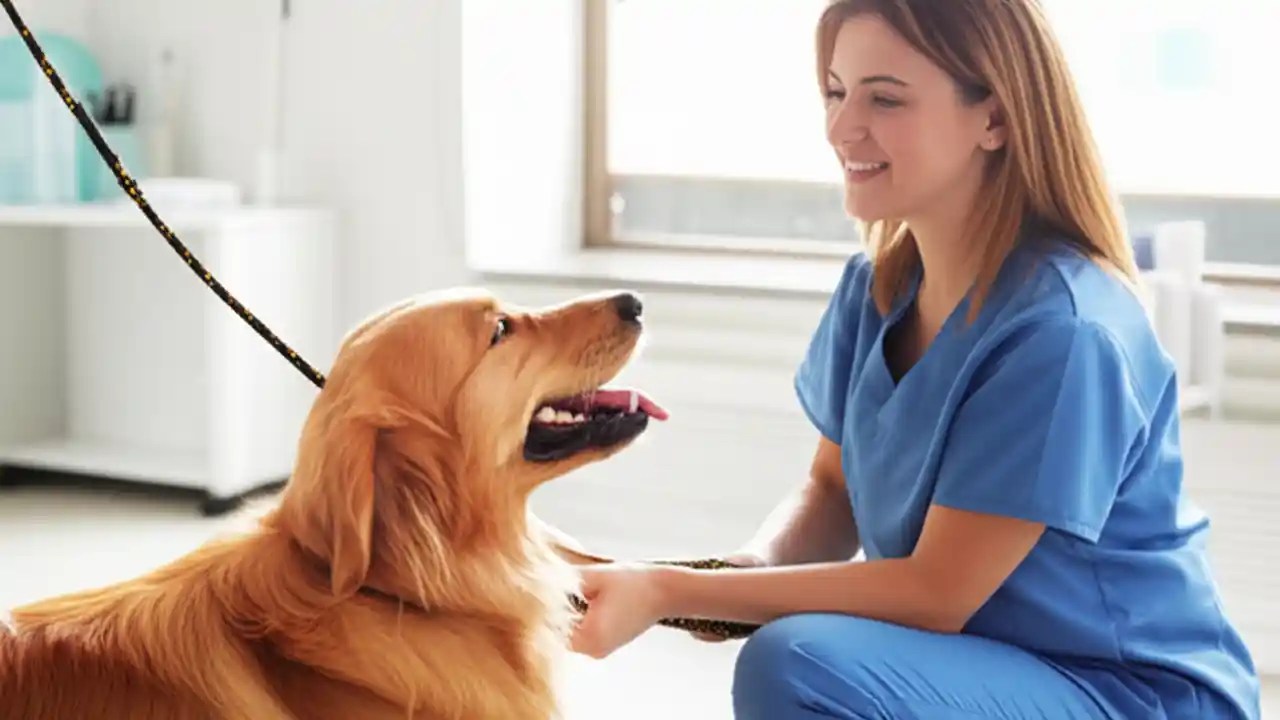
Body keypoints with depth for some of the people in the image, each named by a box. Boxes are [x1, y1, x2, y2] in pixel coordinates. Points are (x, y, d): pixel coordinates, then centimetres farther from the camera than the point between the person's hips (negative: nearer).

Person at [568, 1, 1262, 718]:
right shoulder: (877, 287, 0)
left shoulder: (1059, 329, -24)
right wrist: (743, 575, -14)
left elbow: (936, 593, -21)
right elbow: (833, 489, 9)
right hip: (983, 660, 7)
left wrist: (674, 590, -22)